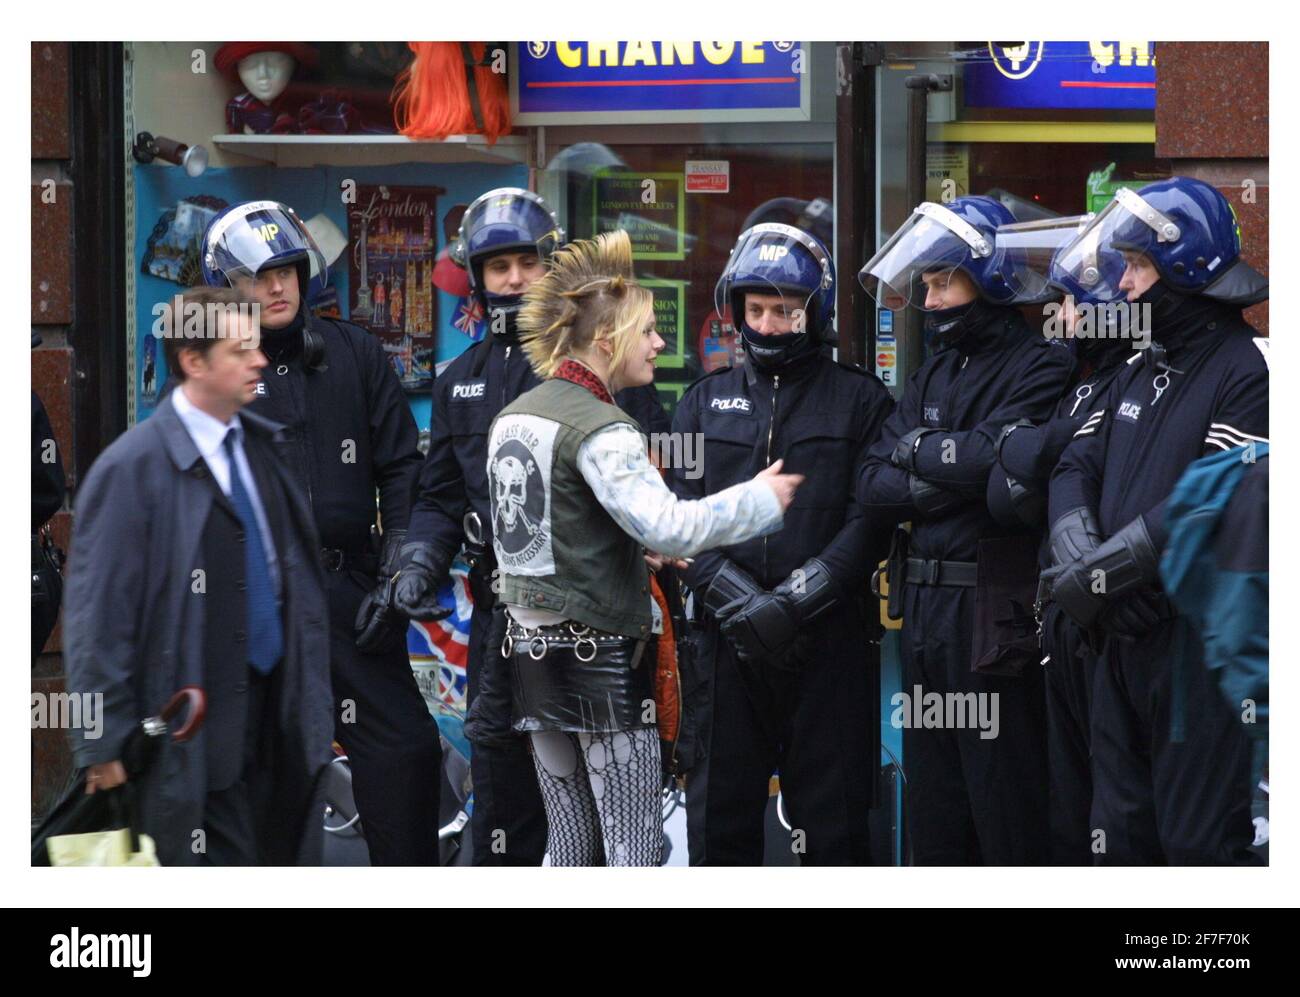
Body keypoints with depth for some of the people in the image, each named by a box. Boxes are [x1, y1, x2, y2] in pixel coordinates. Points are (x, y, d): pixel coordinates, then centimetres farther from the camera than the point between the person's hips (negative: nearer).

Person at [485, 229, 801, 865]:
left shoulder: (512, 418, 11)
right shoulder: (599, 431, -16)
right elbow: (667, 525, -27)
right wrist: (761, 499, -15)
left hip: (529, 644, 8)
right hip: (600, 653, -8)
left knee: (571, 837, 12)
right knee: (632, 844, -4)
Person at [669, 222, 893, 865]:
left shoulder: (860, 401, 5)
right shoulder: (706, 402, 14)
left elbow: (869, 520, -5)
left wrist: (796, 602, -17)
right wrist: (742, 605, -12)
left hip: (828, 644, -2)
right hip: (728, 644, 2)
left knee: (833, 829, 1)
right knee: (719, 822, 5)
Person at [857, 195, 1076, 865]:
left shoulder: (1038, 368, -6)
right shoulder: (933, 375, 17)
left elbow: (992, 458, -23)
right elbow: (872, 485, 6)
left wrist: (918, 450, -4)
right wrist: (950, 480, -11)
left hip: (994, 612, -8)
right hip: (923, 609, 8)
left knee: (1006, 813, -4)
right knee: (933, 806, 13)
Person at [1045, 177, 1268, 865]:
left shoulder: (1248, 369, -11)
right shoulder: (1140, 373, 18)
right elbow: (1076, 468, 11)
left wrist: (1099, 572, -19)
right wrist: (1077, 555, -10)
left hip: (1202, 642, -9)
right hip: (1123, 640, 9)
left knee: (1199, 841, -6)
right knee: (1120, 837, 12)